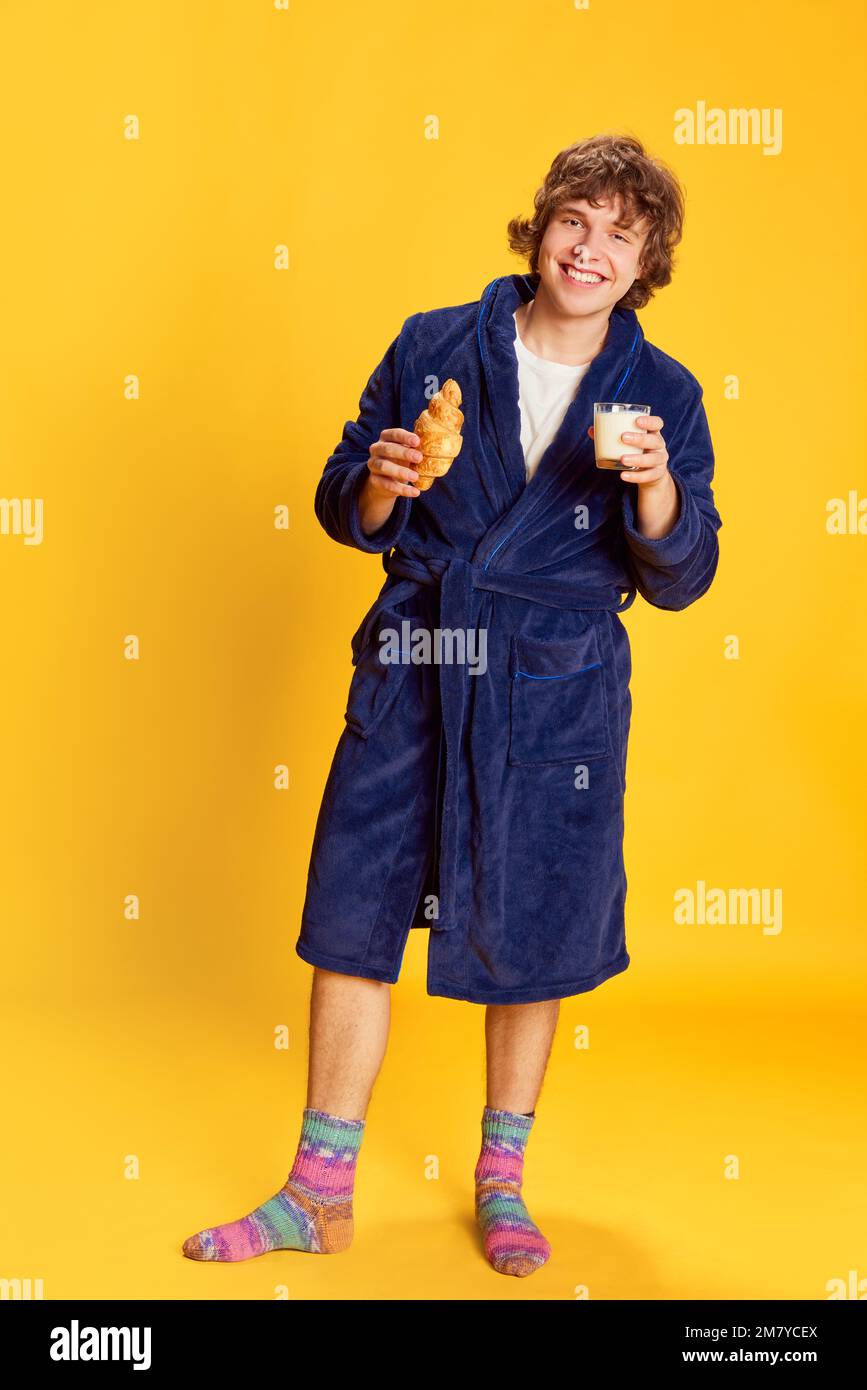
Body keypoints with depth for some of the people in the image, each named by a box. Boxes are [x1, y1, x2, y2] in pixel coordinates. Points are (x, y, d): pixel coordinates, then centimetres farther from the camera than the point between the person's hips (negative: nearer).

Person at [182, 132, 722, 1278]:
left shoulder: (663, 396, 2)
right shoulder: (433, 349, 3)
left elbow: (680, 579, -1)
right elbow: (344, 507, 7)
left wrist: (657, 488, -19)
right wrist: (380, 485, -15)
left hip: (555, 695, 0)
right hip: (411, 676, 1)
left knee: (532, 937, 9)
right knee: (353, 920, 3)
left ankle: (502, 1179, 32)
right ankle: (320, 1194, 20)